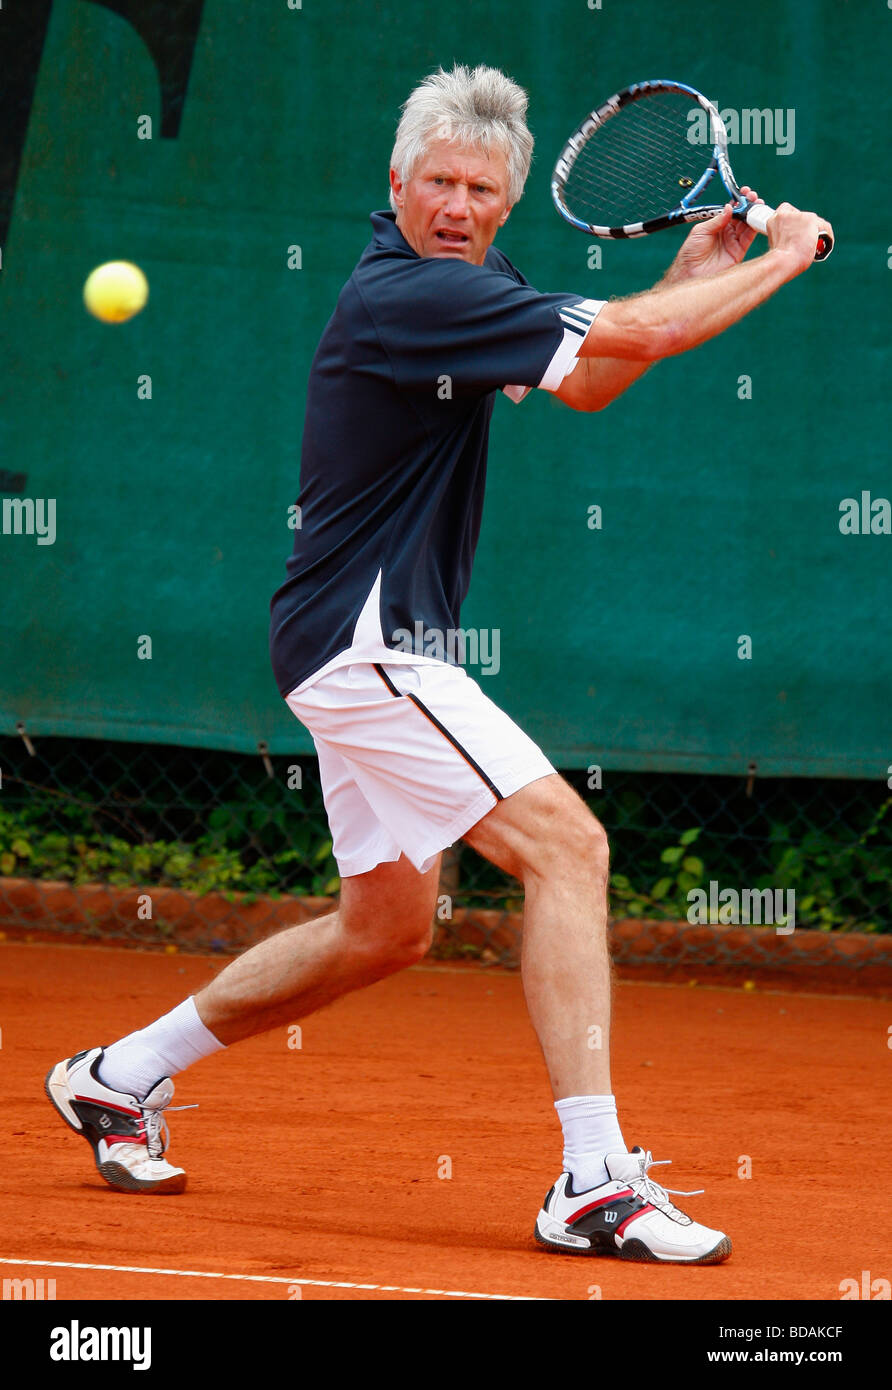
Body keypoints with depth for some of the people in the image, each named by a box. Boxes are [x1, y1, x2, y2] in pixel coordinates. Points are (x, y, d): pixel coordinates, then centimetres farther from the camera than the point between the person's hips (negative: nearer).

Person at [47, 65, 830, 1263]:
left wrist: (695, 269, 5)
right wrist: (783, 259, -12)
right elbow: (634, 335, -24)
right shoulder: (409, 294, -21)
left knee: (387, 928, 19)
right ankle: (596, 1184, -21)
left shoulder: (461, 282, 9)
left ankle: (120, 1075, 31)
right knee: (567, 847, -19)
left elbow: (588, 383, 20)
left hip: (384, 646, 11)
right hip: (365, 640, -11)